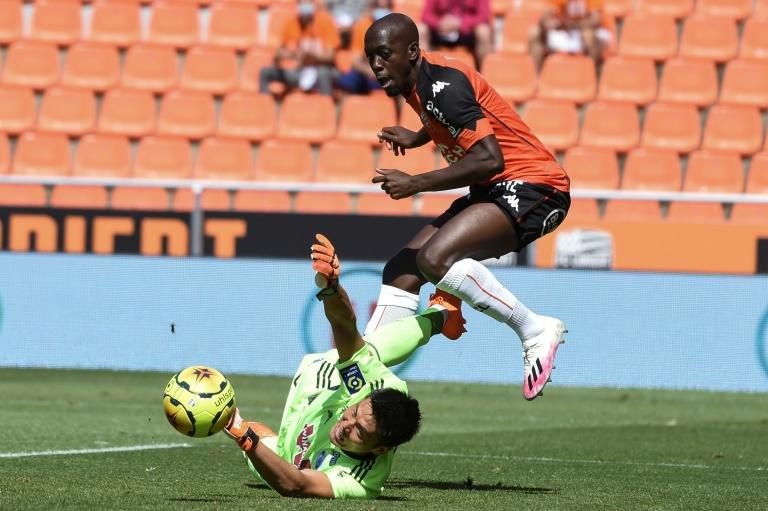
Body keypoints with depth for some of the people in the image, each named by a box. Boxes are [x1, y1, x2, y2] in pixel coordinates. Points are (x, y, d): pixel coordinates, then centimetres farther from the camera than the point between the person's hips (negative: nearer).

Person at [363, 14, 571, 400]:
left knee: (434, 258, -29)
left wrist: (414, 184, -25)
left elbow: (490, 159, -29)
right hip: (491, 193, 10)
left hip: (531, 187, -10)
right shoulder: (417, 82, 9)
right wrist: (417, 138, 31)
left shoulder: (443, 85, -20)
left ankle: (535, 329, -20)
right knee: (400, 273, 5)